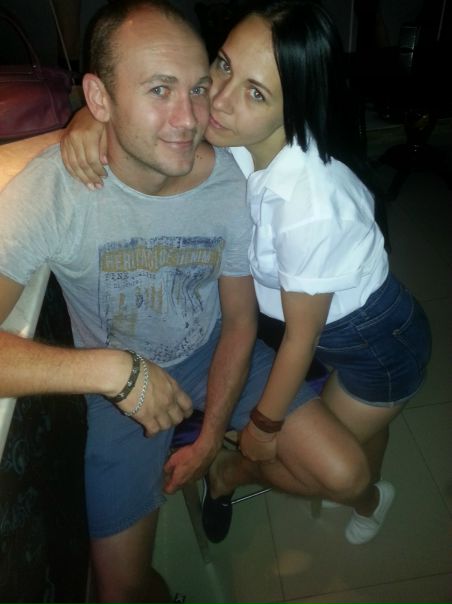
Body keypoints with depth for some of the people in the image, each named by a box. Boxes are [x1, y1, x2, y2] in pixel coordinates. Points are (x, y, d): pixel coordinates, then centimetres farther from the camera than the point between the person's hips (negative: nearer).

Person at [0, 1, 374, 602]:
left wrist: (211, 439, -5)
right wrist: (116, 369, -40)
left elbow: (240, 320, -8)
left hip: (215, 349, 2)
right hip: (115, 380, -1)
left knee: (347, 476, -3)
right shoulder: (49, 191, -28)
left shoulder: (231, 181, -20)